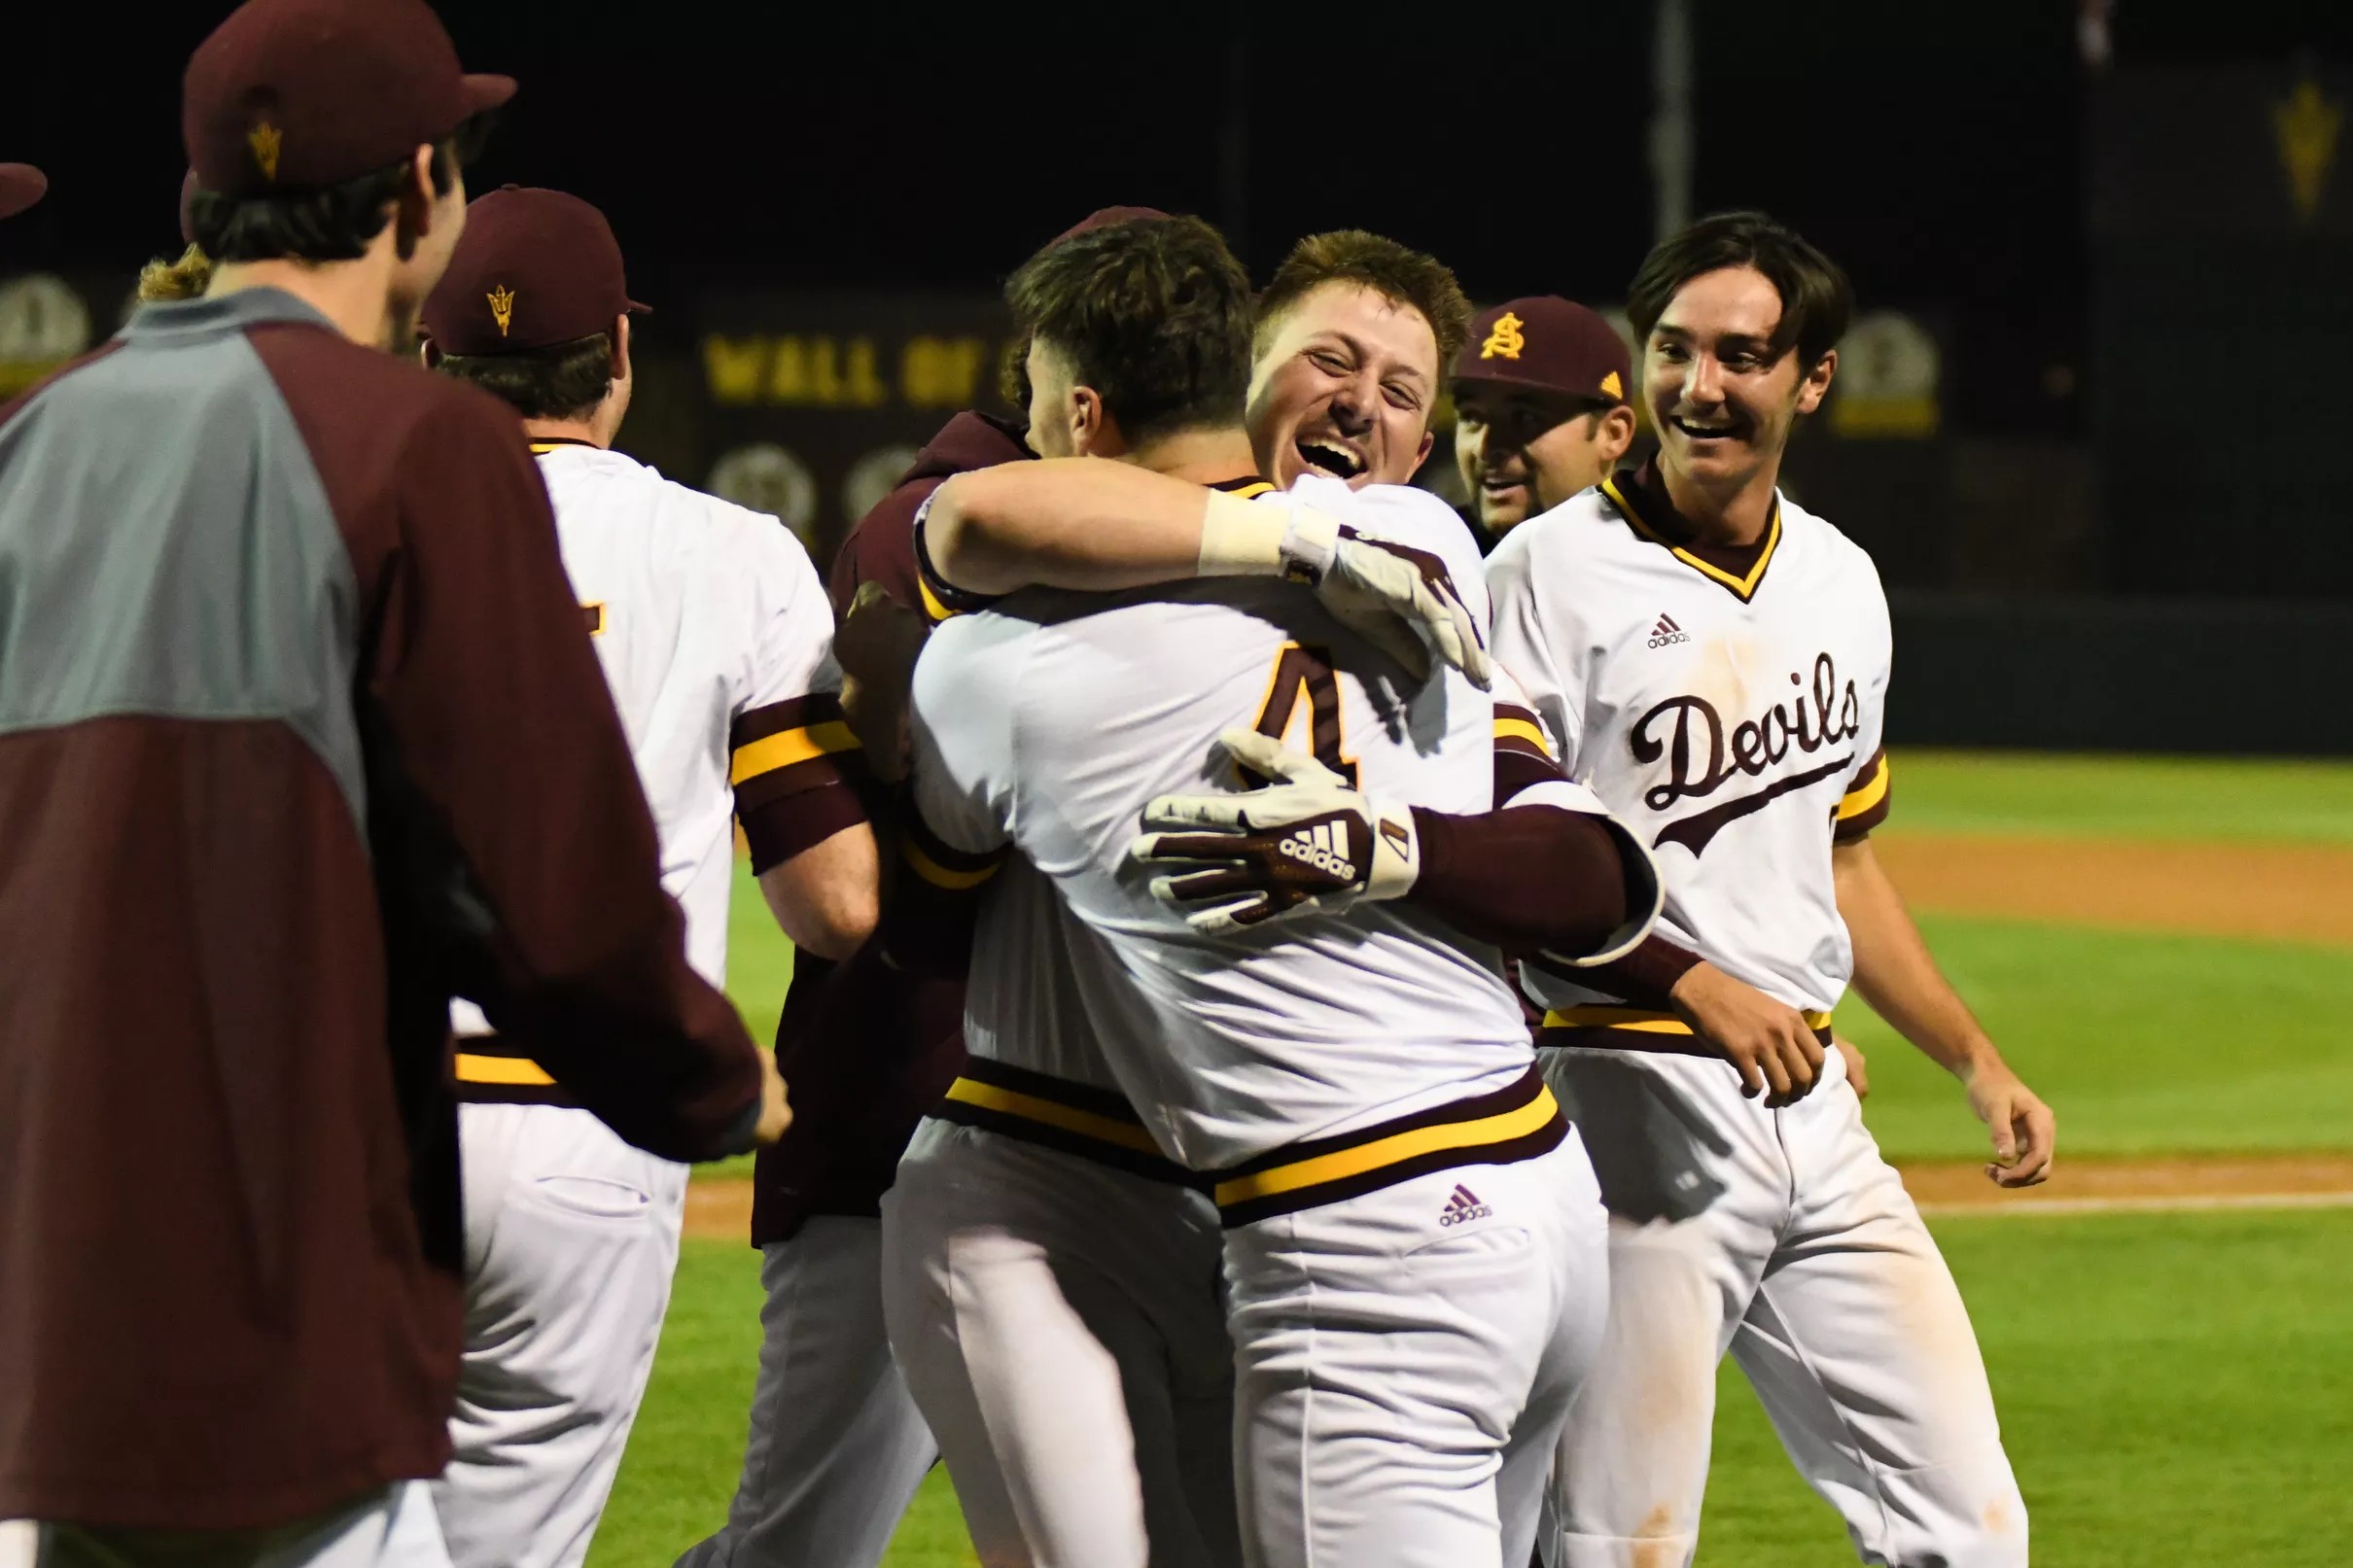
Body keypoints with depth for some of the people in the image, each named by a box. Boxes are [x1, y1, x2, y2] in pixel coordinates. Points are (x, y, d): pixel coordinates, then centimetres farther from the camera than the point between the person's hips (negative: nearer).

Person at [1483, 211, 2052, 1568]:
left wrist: (1977, 1061, 22)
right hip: (1633, 1102, -7)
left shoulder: (1840, 581, 14)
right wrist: (1696, 985, -22)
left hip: (1816, 1109, 7)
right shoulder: (1557, 571, -7)